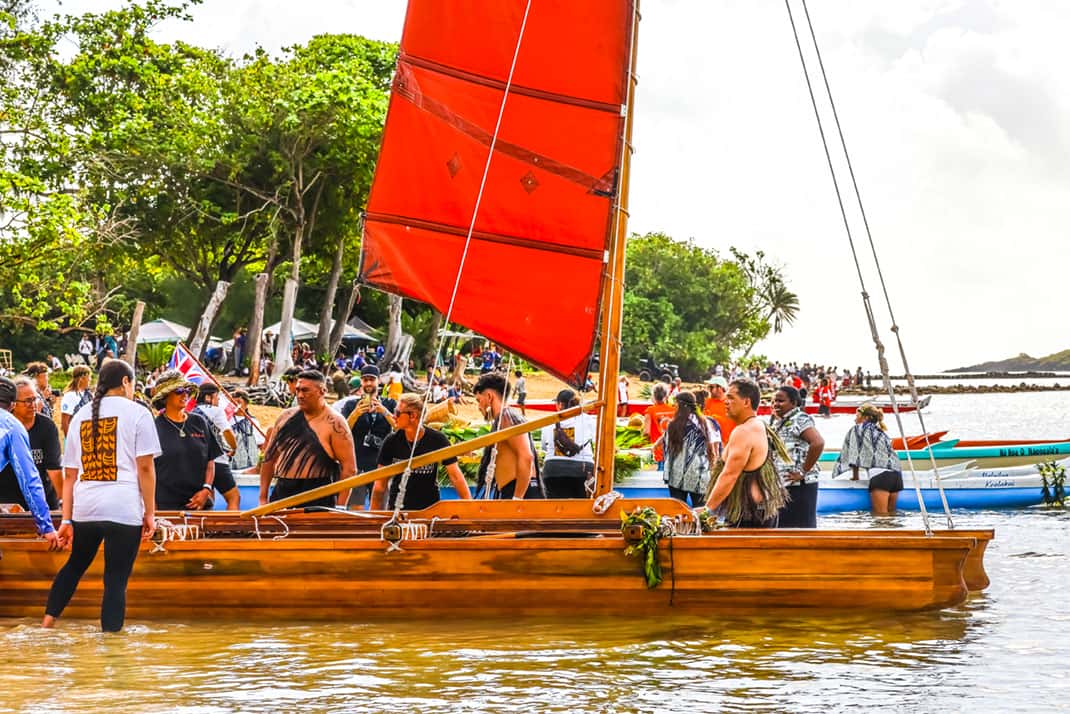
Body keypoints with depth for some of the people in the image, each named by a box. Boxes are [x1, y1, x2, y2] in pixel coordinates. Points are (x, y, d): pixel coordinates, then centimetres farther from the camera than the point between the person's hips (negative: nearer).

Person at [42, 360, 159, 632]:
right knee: (116, 579, 0)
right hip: (124, 508, -5)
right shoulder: (137, 413, 2)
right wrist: (150, 513, 1)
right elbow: (145, 467, -4)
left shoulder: (81, 417, 15)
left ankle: (47, 623, 19)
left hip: (84, 508, 5)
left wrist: (67, 520, 15)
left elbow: (69, 474, 14)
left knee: (74, 565, 25)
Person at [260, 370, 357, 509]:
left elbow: (349, 469, -10)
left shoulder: (333, 423, -7)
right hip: (281, 494, 5)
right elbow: (269, 457, 15)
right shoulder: (286, 417, 9)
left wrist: (339, 508, -14)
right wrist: (263, 498, 11)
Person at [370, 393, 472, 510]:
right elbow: (381, 483, 2)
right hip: (397, 508, 1)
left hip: (429, 509, -1)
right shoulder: (391, 442, -4)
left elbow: (455, 476, -8)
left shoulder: (437, 440, -8)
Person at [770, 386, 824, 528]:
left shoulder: (799, 420, -12)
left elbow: (818, 443, -27)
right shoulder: (777, 422, 15)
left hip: (798, 486, -9)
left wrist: (803, 472, -21)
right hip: (780, 485, 9)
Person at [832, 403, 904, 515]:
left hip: (880, 473, -7)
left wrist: (855, 475, 17)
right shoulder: (881, 432, 29)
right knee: (890, 513, 10)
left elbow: (854, 452, 9)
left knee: (881, 515, -9)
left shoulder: (857, 429, 11)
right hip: (896, 473, 7)